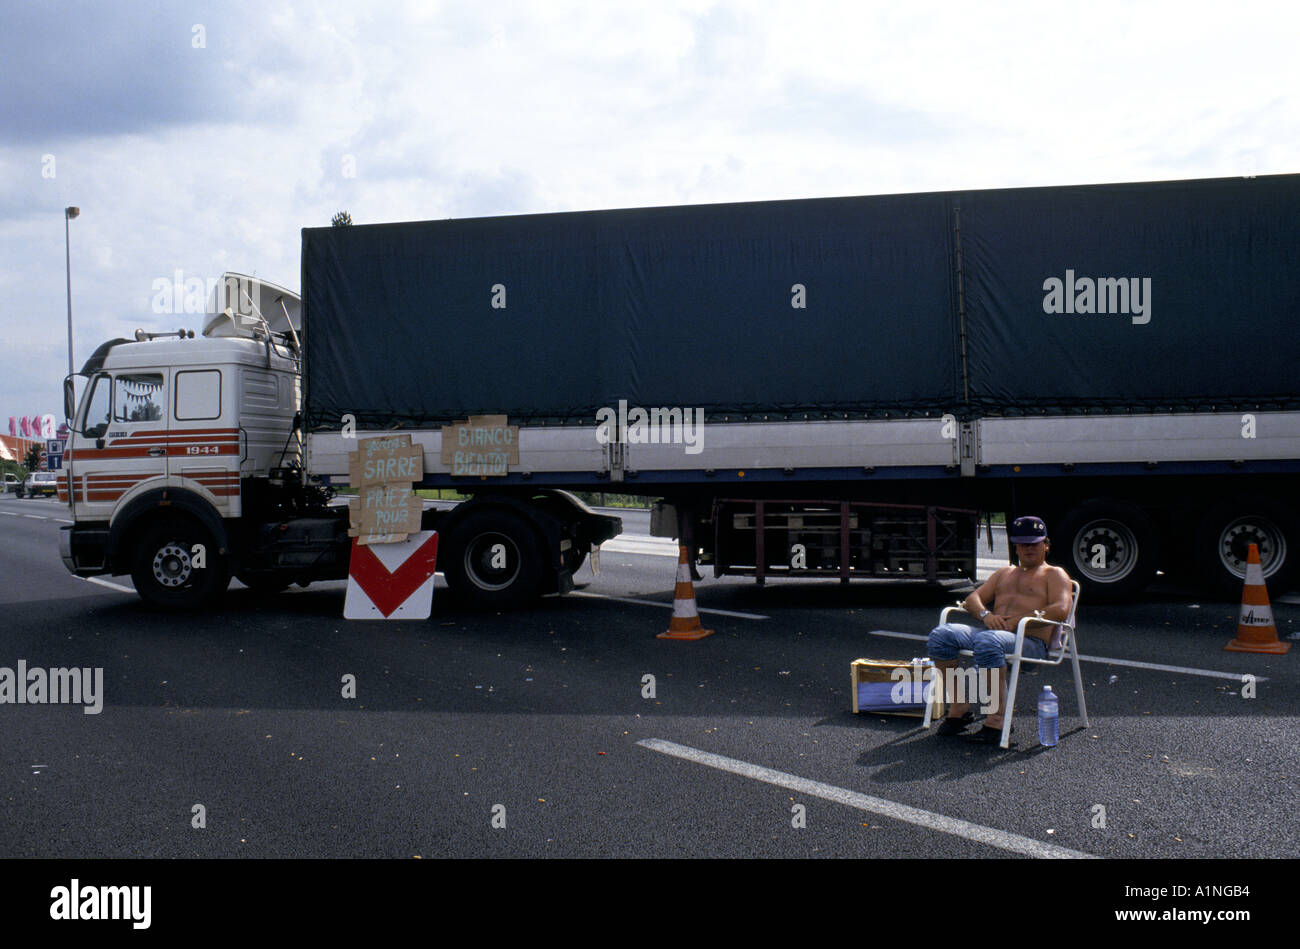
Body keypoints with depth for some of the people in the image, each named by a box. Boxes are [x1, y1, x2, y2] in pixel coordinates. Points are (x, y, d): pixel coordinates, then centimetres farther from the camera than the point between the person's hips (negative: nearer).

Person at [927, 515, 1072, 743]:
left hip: (1031, 643, -6)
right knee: (941, 634, -18)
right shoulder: (1005, 573, 31)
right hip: (995, 633, 6)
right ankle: (959, 708, -12)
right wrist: (986, 615, -3)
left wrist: (1018, 621, -15)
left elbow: (1061, 610, -7)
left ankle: (996, 720, -33)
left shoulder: (1054, 574, 13)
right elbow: (972, 599, 22)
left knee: (987, 641, -39)